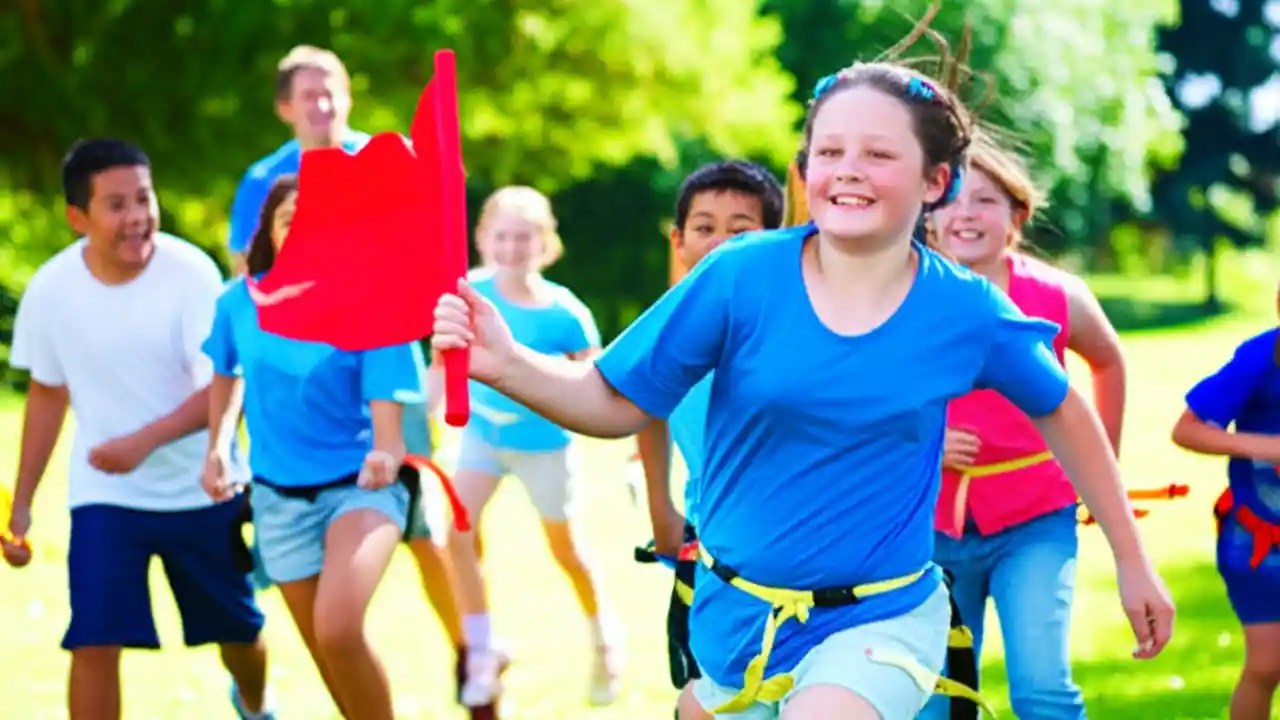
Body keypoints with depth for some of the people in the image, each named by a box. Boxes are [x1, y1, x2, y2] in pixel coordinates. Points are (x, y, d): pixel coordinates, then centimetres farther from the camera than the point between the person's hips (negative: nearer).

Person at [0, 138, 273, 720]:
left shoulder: (191, 273, -20)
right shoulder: (51, 289, -11)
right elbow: (47, 394, 4)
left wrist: (143, 442, -34)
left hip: (201, 491, 0)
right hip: (104, 496, 1)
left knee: (239, 629, 16)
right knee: (94, 645, -13)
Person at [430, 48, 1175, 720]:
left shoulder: (966, 312, -10)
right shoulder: (740, 276, -12)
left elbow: (1062, 411, 7)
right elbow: (617, 403, -7)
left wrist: (1132, 561, 11)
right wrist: (507, 364, -26)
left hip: (878, 624, -3)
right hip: (736, 610, 3)